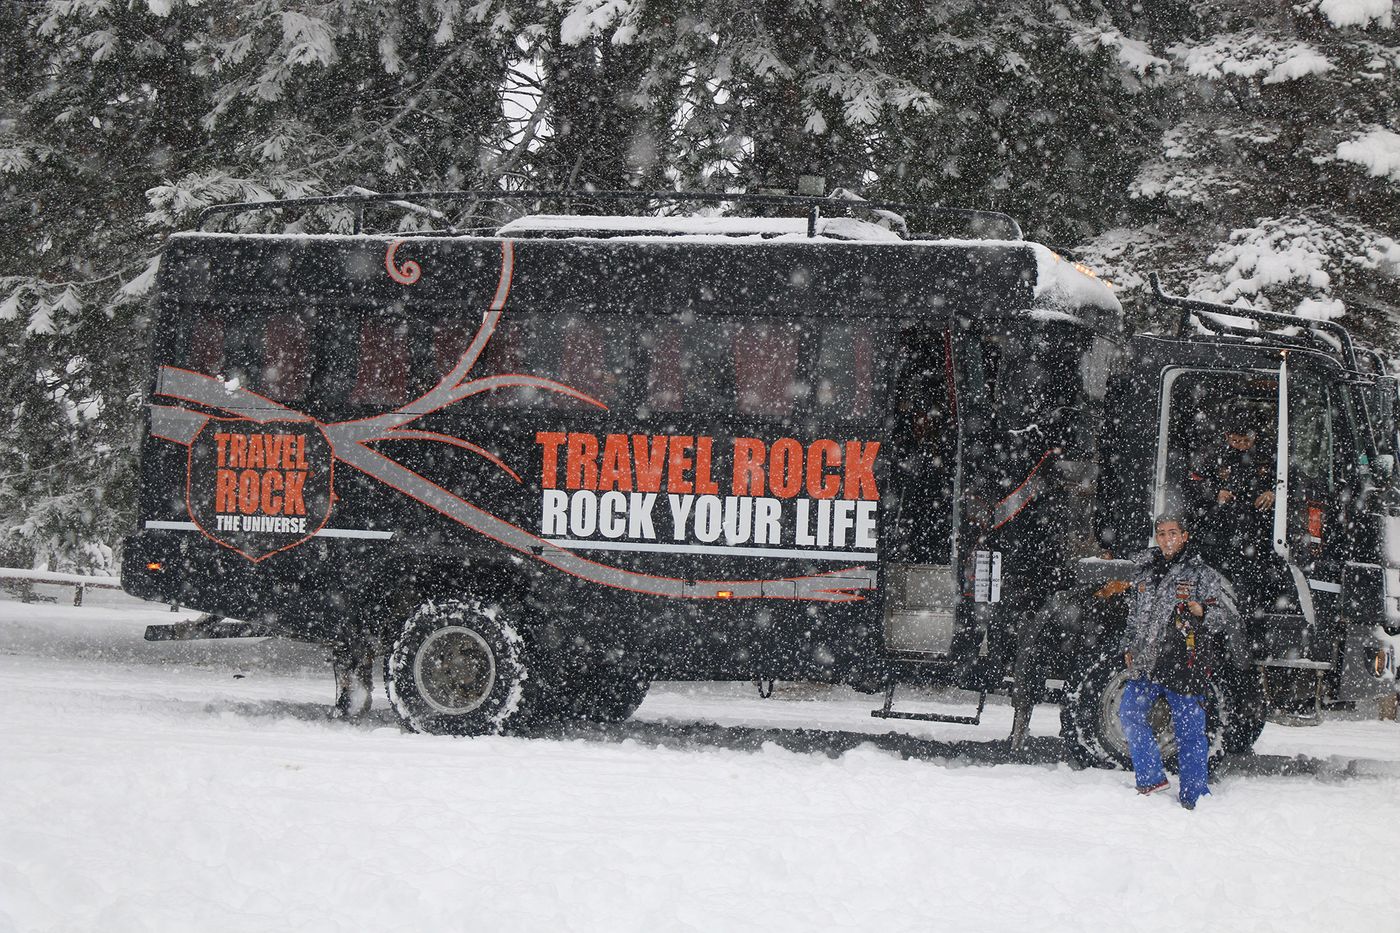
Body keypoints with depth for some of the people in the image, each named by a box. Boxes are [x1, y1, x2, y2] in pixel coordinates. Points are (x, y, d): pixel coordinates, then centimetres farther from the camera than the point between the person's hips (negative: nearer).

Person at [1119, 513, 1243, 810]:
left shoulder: (1203, 574, 0)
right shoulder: (1144, 572, 15)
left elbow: (1229, 616, -2)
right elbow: (1133, 616, 28)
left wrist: (1202, 612, -20)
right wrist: (1129, 647, 18)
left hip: (1185, 666, -5)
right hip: (1146, 663, 5)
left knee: (1189, 731, -2)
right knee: (1129, 713, 2)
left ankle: (1193, 796, 6)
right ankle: (1151, 778, 16)